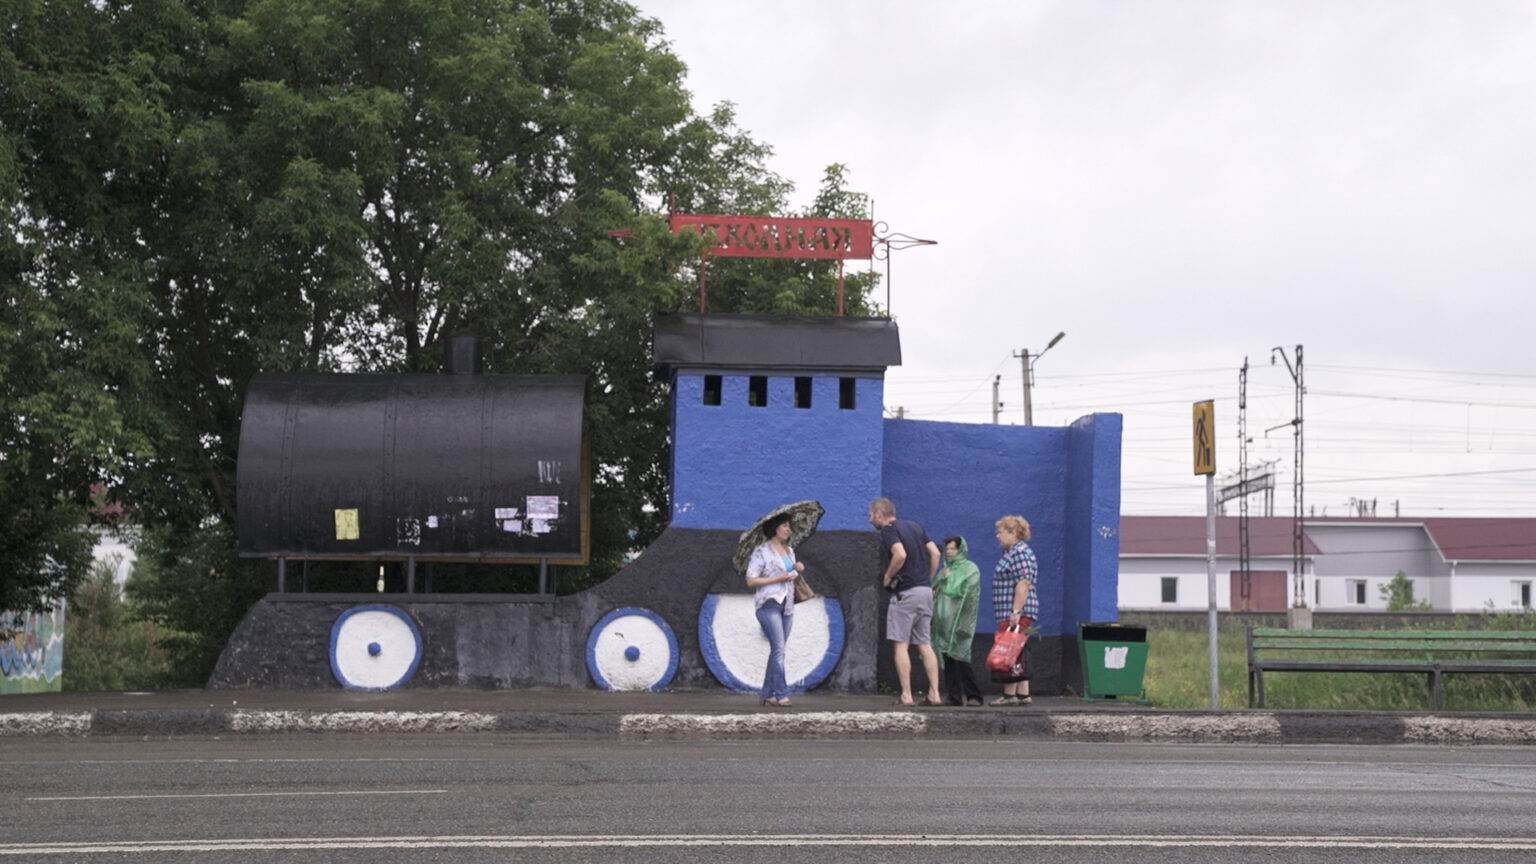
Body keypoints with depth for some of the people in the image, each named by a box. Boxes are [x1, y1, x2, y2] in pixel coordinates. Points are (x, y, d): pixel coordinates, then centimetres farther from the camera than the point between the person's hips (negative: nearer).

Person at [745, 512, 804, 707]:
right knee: (778, 649, -16)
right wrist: (778, 579, -15)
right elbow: (751, 580, -10)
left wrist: (798, 570, 6)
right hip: (769, 603, -7)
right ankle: (781, 694, -17)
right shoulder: (762, 551, -5)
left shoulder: (789, 551, 17)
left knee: (777, 650, 7)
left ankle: (766, 693, 12)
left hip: (787, 605, 7)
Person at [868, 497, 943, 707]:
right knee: (925, 644, 10)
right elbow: (935, 553, 12)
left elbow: (900, 555, -23)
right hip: (925, 590, 8)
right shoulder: (914, 526, 17)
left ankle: (906, 695, -4)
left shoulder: (888, 530, -7)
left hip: (905, 592, -8)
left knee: (901, 644, -2)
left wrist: (888, 576, -9)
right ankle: (934, 694, 4)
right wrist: (928, 580, 16)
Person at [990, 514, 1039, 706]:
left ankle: (1009, 694, -9)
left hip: (1018, 613, -10)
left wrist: (1015, 612, -25)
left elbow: (1023, 584, -22)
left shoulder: (1020, 553, -13)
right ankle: (1023, 694, 10)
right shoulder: (1011, 552, 19)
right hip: (1010, 613, 10)